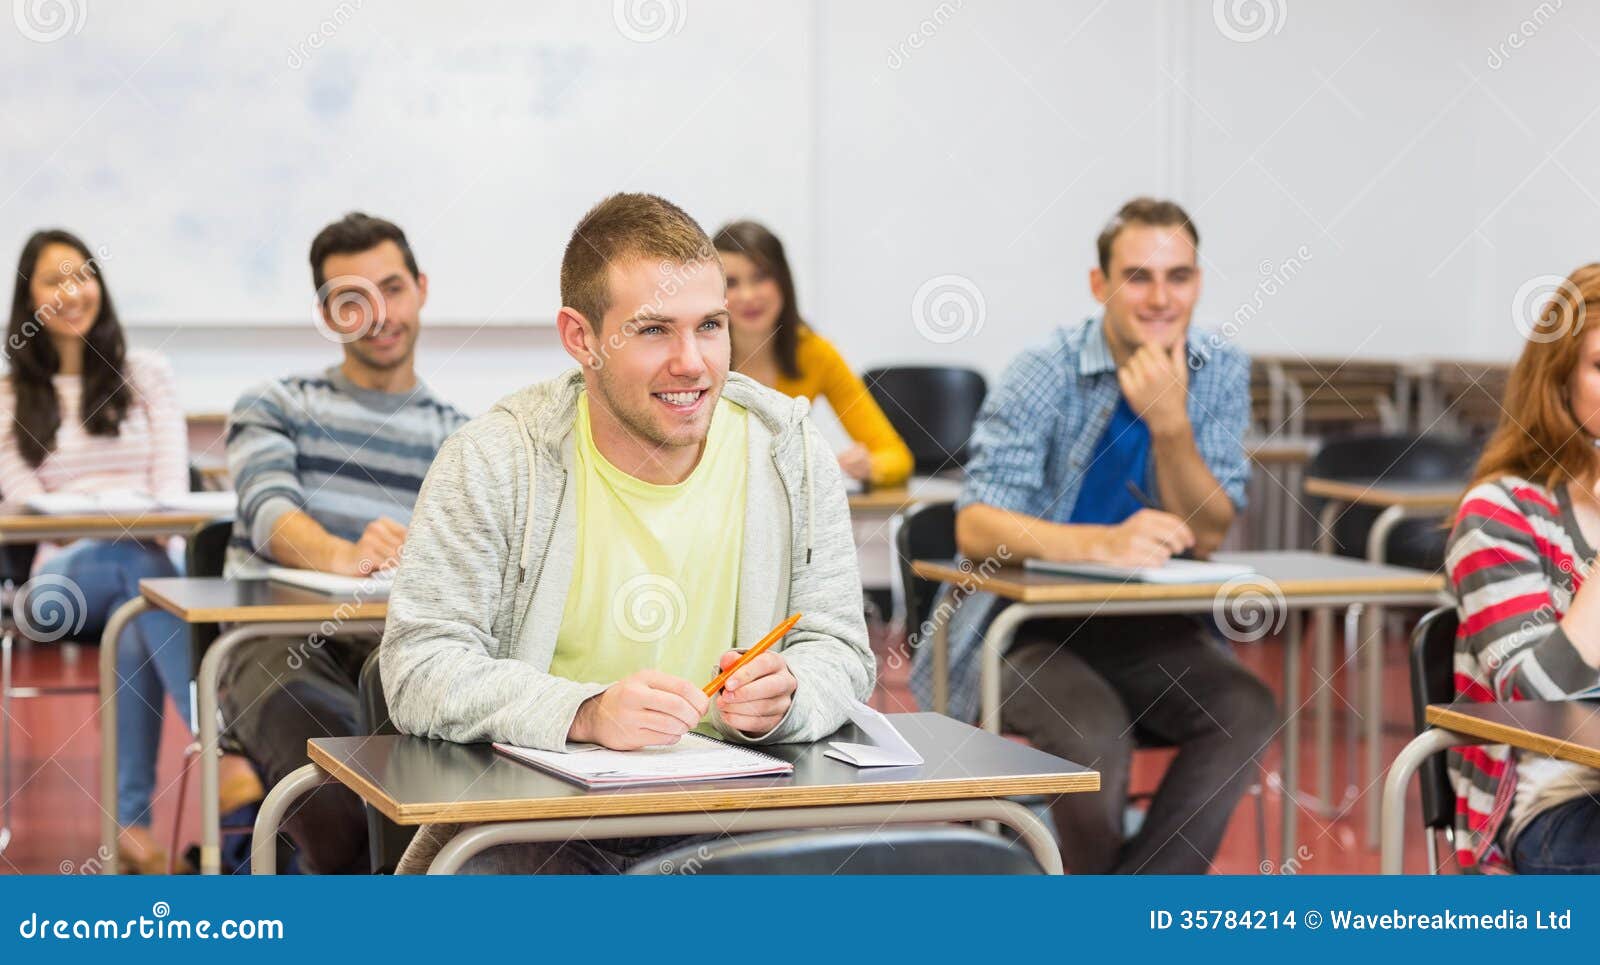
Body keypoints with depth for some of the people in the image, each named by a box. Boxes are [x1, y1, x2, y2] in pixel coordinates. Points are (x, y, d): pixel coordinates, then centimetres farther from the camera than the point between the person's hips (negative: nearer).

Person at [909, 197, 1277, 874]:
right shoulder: (1046, 374, -10)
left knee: (1246, 709, -24)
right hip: (1026, 631, -4)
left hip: (1148, 632, 4)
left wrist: (1168, 421, -22)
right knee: (1095, 731, -32)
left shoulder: (1219, 374, 1)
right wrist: (1103, 543, -39)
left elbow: (1205, 537, -5)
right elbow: (976, 528, -21)